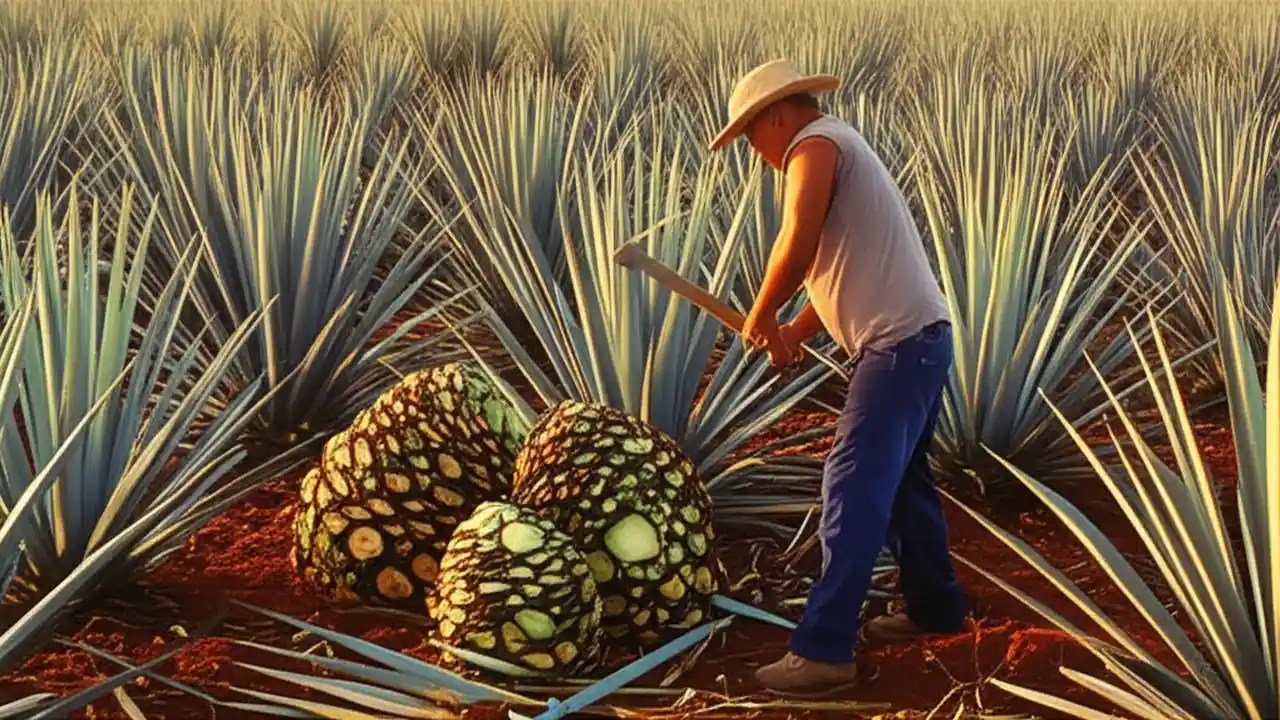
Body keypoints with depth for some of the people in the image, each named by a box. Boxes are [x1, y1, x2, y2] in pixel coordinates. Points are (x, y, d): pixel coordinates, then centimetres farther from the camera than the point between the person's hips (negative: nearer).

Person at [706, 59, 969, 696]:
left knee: (853, 491, -11)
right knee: (901, 479, 22)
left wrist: (761, 316, -7)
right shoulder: (837, 149, 22)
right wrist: (795, 334, 15)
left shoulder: (816, 143, -9)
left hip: (899, 344, -10)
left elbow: (796, 248, -22)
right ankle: (934, 605, 35)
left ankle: (823, 651, -12)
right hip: (918, 336, 10)